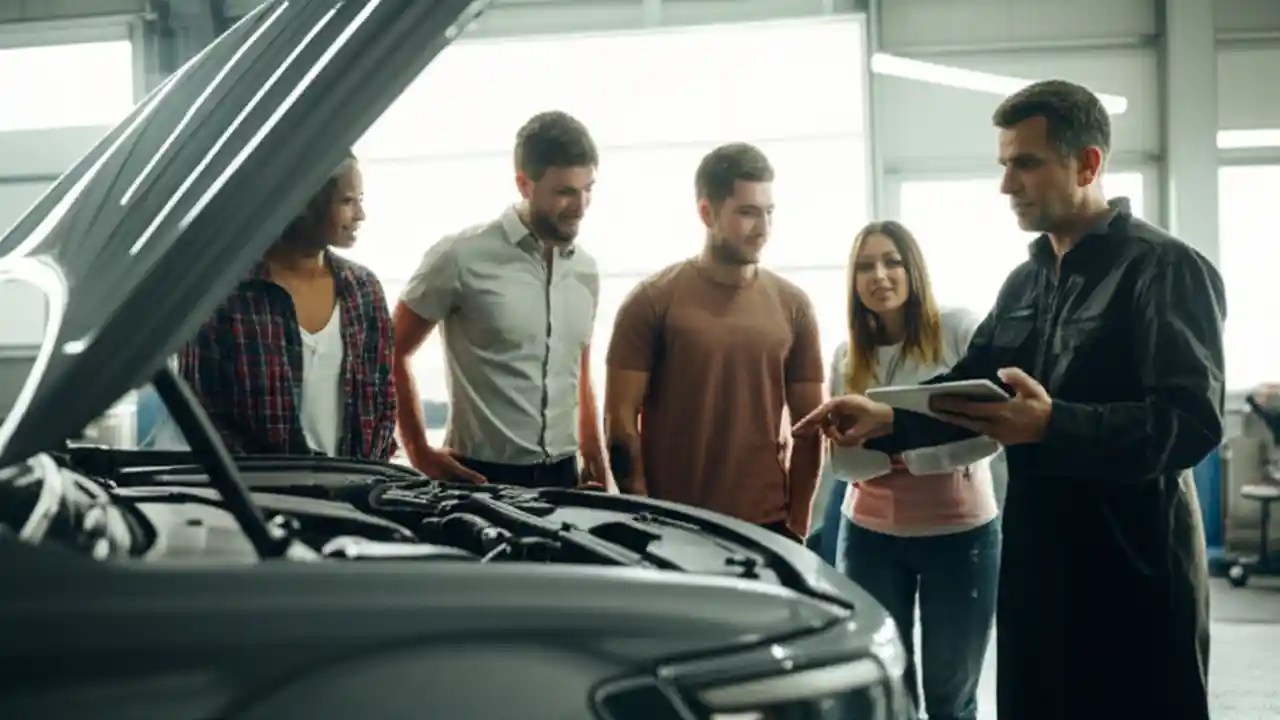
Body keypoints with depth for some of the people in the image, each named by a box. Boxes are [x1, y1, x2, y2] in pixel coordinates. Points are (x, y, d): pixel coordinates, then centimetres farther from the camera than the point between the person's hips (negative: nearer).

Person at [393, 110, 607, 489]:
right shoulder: (462, 258, -10)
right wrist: (419, 452, -7)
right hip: (481, 477, -5)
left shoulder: (586, 272, 8)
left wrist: (597, 472, 12)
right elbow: (392, 353, -4)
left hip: (562, 475, 5)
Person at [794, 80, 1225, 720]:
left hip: (1134, 574, -7)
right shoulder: (1024, 282, 14)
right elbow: (968, 388, 14)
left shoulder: (1166, 269, -11)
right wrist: (887, 420, -6)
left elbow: (1193, 421, -22)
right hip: (1035, 566, 7)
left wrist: (1051, 426, -34)